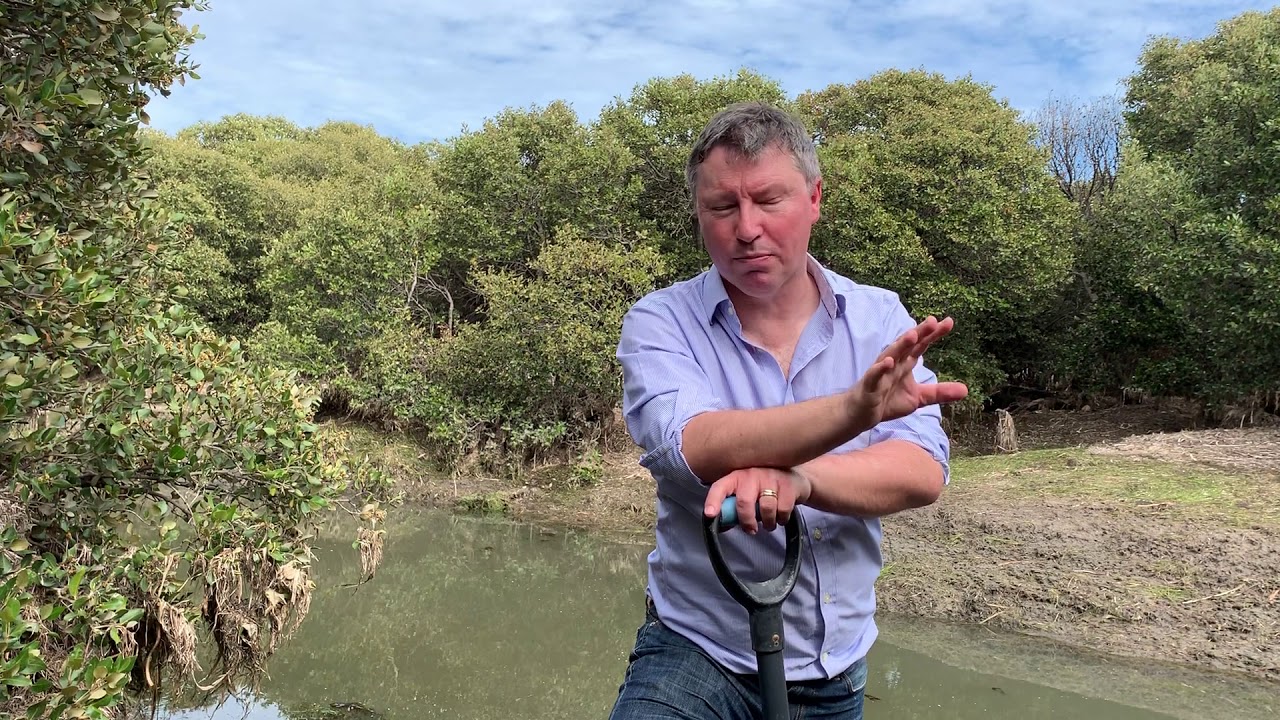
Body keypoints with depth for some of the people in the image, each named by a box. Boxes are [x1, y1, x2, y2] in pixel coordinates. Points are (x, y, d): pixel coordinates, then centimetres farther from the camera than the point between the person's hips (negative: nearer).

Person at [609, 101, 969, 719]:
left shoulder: (880, 317, -4)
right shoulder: (660, 323, -10)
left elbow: (923, 472, -14)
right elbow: (693, 449, -27)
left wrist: (794, 479, -32)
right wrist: (853, 410, -41)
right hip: (698, 653, -3)